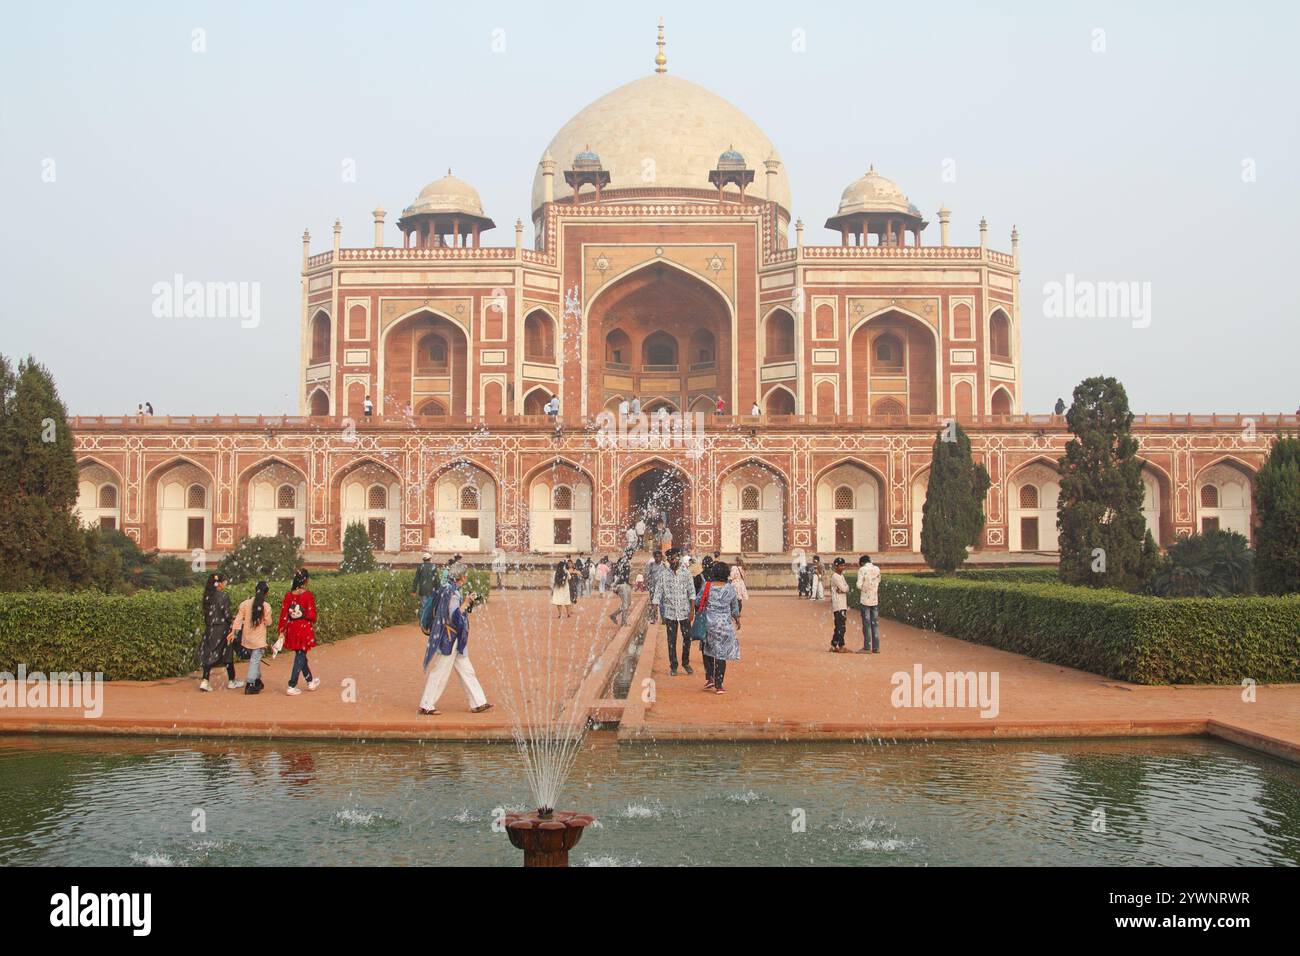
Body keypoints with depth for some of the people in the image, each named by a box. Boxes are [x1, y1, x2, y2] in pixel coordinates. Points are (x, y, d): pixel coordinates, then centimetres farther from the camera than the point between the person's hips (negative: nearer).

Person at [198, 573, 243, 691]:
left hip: (210, 629, 5)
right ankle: (231, 681, 19)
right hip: (222, 629, -5)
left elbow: (206, 613, 9)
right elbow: (226, 614, -15)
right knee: (227, 654, 8)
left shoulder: (207, 596, 3)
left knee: (209, 654, 8)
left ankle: (205, 681, -3)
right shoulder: (223, 596, -16)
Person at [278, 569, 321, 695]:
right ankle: (292, 687, 0)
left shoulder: (289, 595, -1)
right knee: (300, 657, 4)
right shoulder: (308, 595, -14)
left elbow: (283, 614, -1)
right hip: (305, 628, -5)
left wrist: (282, 632, 5)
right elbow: (311, 615, -16)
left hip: (292, 628, 5)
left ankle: (310, 682, 36)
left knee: (300, 655, 20)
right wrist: (313, 623, 7)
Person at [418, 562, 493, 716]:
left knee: (466, 671, 13)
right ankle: (426, 706, 7)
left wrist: (468, 602, 13)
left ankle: (478, 703, 18)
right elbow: (455, 616, -25)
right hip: (450, 639, -10)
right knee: (440, 672, -2)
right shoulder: (453, 592, -20)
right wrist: (466, 602, -15)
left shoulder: (447, 588, 9)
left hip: (454, 640, 10)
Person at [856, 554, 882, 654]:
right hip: (875, 600, 4)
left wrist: (858, 600, -2)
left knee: (866, 624, -2)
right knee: (875, 624, 7)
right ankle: (876, 647, 7)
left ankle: (867, 647, -2)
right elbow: (878, 583, 14)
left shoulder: (862, 570, -8)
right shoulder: (877, 569, 7)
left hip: (865, 600, -4)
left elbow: (859, 586, -12)